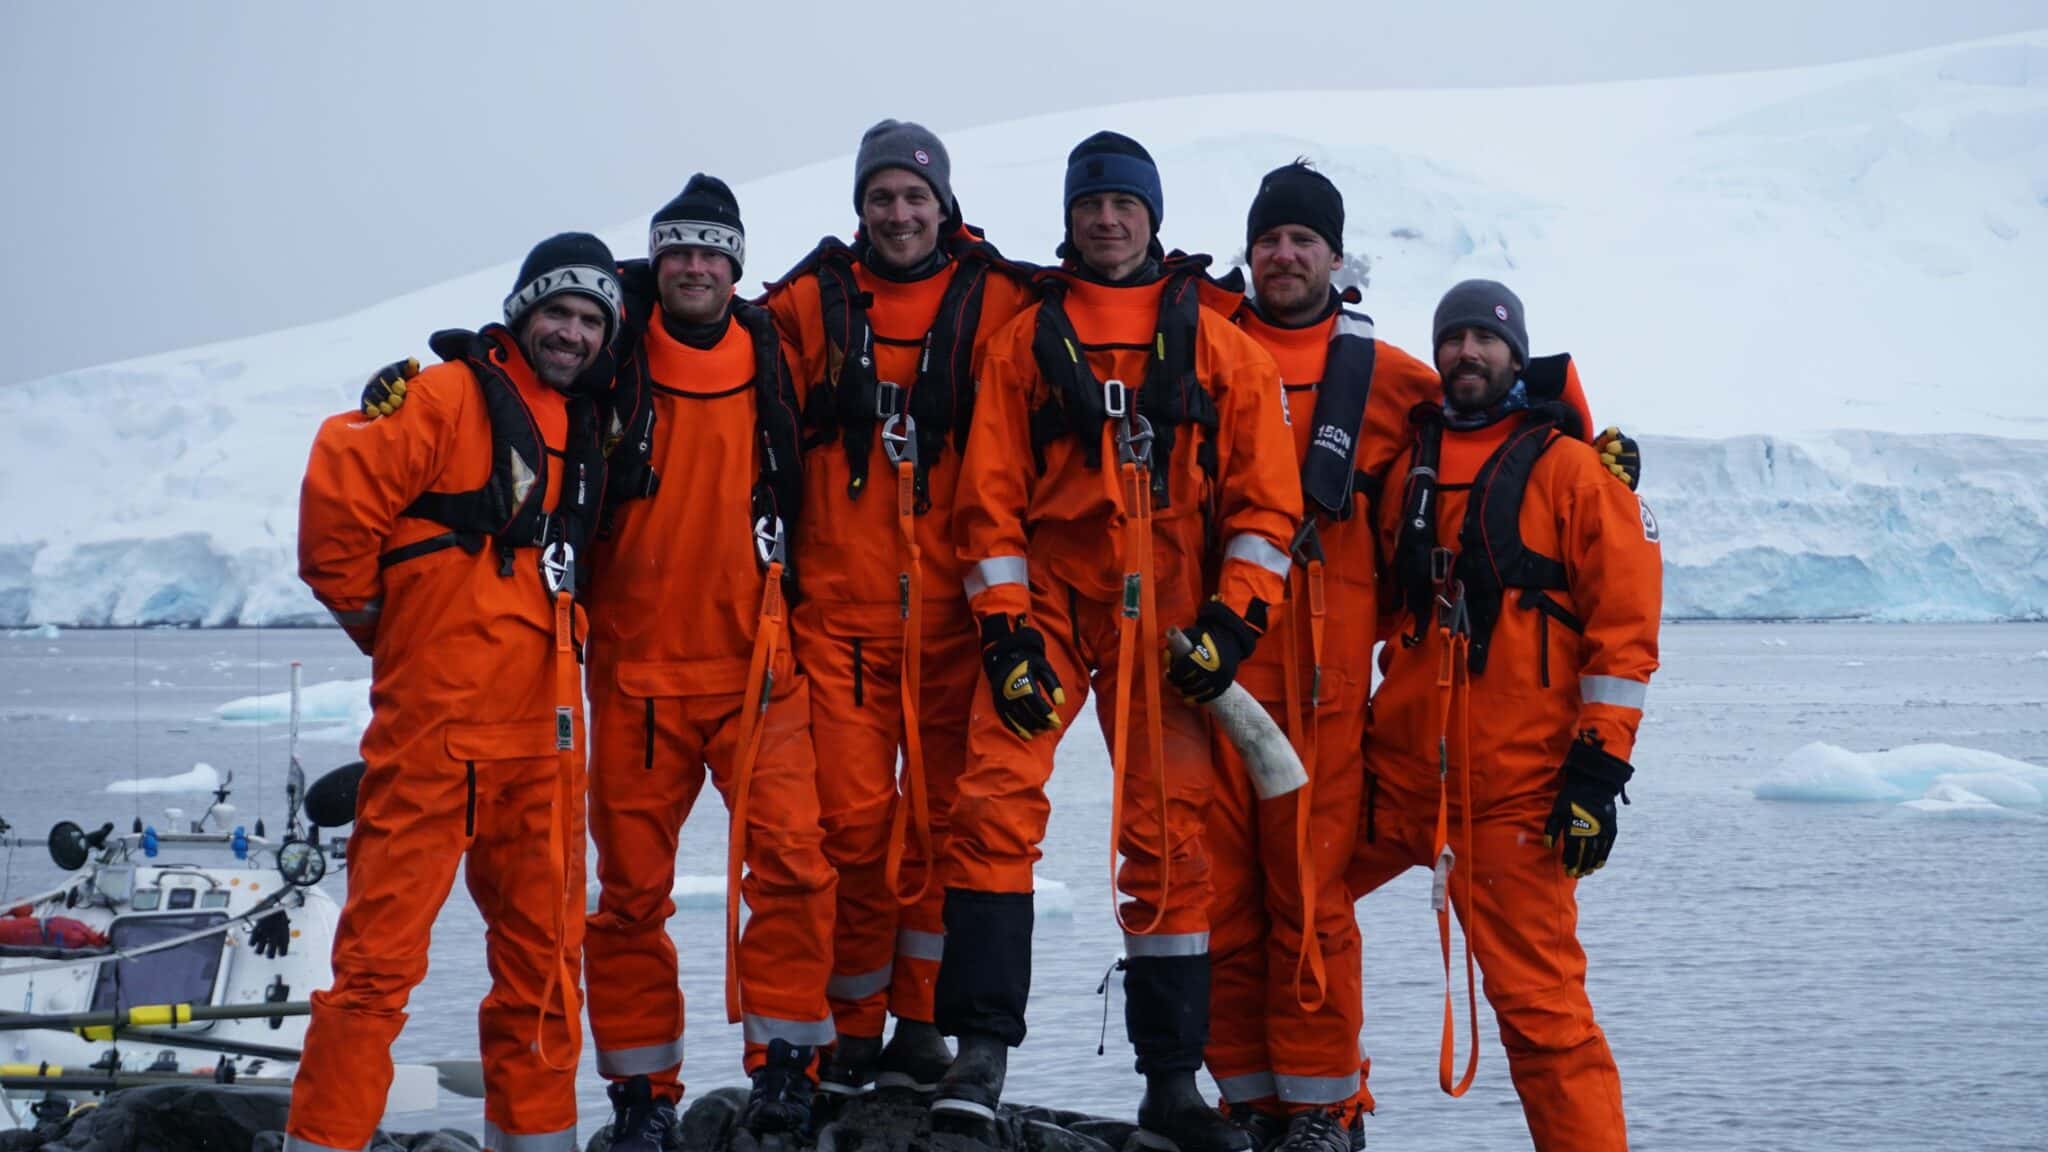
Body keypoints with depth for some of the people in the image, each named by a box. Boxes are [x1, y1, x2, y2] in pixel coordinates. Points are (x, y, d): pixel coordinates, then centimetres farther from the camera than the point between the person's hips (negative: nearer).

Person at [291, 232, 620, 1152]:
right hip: (436, 722, -7)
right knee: (383, 945, -6)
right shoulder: (449, 397, -8)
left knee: (544, 945, 12)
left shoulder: (582, 427, 16)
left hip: (544, 727, 7)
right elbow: (338, 483, -17)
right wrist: (366, 610, -7)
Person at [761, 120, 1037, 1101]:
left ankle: (921, 1026, 13)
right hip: (839, 598, 0)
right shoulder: (812, 302, 7)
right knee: (853, 815, -3)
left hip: (953, 603, 0)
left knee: (940, 812, 3)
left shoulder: (996, 303, 5)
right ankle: (851, 1028, 9)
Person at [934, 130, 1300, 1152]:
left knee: (1168, 836, 3)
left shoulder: (1217, 345, 8)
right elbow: (990, 495, 3)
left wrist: (1233, 617, -5)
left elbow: (1264, 493, 5)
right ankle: (981, 1052, -15)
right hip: (1046, 597, 0)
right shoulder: (1026, 340, 7)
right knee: (996, 801, -18)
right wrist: (1006, 626, -7)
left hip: (1165, 615, 1)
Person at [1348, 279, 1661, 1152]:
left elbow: (1625, 625, -4)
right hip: (1396, 763, 5)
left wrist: (1599, 770, -10)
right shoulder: (1407, 458, 14)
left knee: (1537, 999, -6)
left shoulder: (1571, 467, 1)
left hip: (1516, 787, -5)